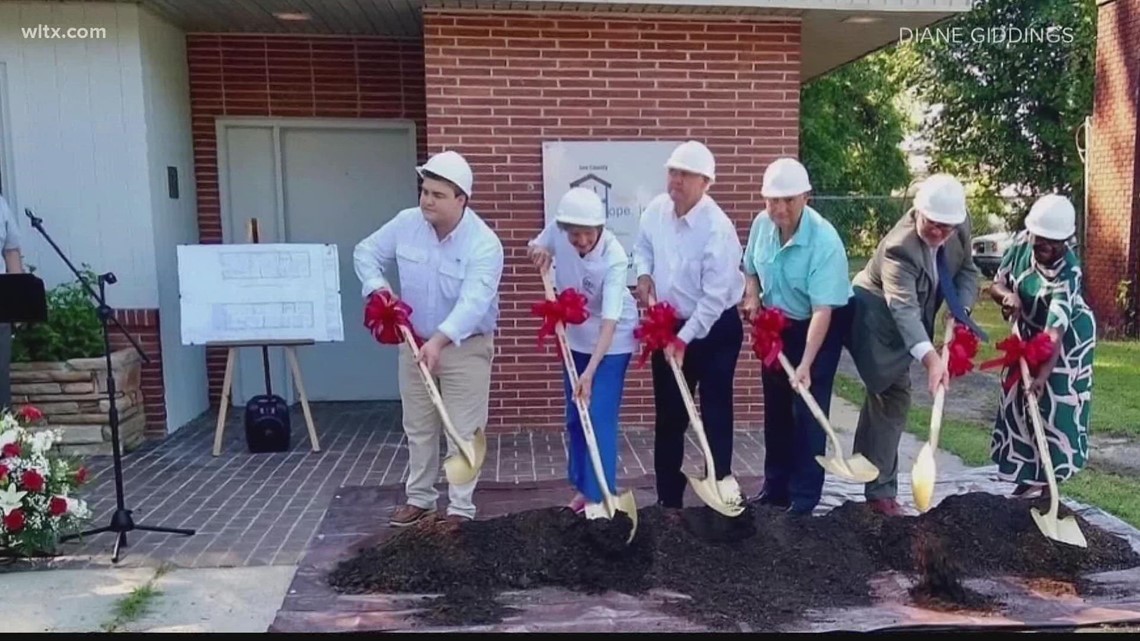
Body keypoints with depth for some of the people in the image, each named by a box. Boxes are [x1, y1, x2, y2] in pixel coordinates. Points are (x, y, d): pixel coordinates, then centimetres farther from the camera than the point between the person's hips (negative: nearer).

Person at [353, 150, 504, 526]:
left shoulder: (484, 244, -24)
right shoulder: (406, 223, -8)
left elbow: (473, 302, -35)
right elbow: (366, 252, 6)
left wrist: (439, 341, -48)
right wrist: (378, 287, -14)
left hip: (466, 347, -5)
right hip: (415, 341, 5)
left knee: (463, 432, 0)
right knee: (418, 428, 15)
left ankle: (460, 509, 12)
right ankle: (420, 499, 29)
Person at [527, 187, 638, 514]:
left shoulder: (614, 257, -31)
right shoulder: (557, 230, -17)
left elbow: (609, 320, -35)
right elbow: (540, 246, 9)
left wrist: (590, 371, -42)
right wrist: (539, 251, -16)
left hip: (612, 342, -6)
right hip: (576, 337, 6)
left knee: (600, 418, -9)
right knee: (575, 417, 13)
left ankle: (600, 494, 2)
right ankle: (584, 487, 27)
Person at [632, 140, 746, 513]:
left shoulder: (718, 229, -24)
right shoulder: (656, 209, -5)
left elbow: (714, 297, -23)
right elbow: (642, 245, 16)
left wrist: (684, 340, -23)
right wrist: (643, 274, -3)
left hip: (714, 330, -6)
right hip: (667, 326, 6)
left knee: (715, 411, 0)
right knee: (669, 415, 11)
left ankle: (721, 483, 15)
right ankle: (668, 499, 23)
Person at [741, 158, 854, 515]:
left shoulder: (825, 241, -30)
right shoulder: (762, 224, -12)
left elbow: (823, 310, -33)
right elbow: (751, 269, 9)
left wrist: (806, 365, -39)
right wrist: (751, 295, -11)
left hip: (819, 328, -6)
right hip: (777, 325, 6)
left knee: (807, 410, -7)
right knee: (776, 408, 13)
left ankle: (804, 498, 5)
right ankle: (775, 487, 27)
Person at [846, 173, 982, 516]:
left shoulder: (960, 225, -13)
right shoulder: (899, 248, -36)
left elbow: (967, 270, 2)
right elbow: (904, 308, -46)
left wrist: (961, 310, -18)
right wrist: (930, 358, -59)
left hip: (905, 325, 8)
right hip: (879, 319, -8)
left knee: (885, 396, 16)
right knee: (894, 398, -12)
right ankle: (881, 491, -1)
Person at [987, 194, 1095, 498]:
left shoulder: (1069, 271, -33)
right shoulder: (1022, 241, -18)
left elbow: (1055, 330, -41)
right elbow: (996, 285, -9)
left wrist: (1043, 372, -50)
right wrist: (1007, 295, -32)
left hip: (1068, 339, -6)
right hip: (1029, 333, 6)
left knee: (1056, 407, -5)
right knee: (1021, 403, 9)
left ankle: (1048, 485, 5)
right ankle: (1028, 477, 23)